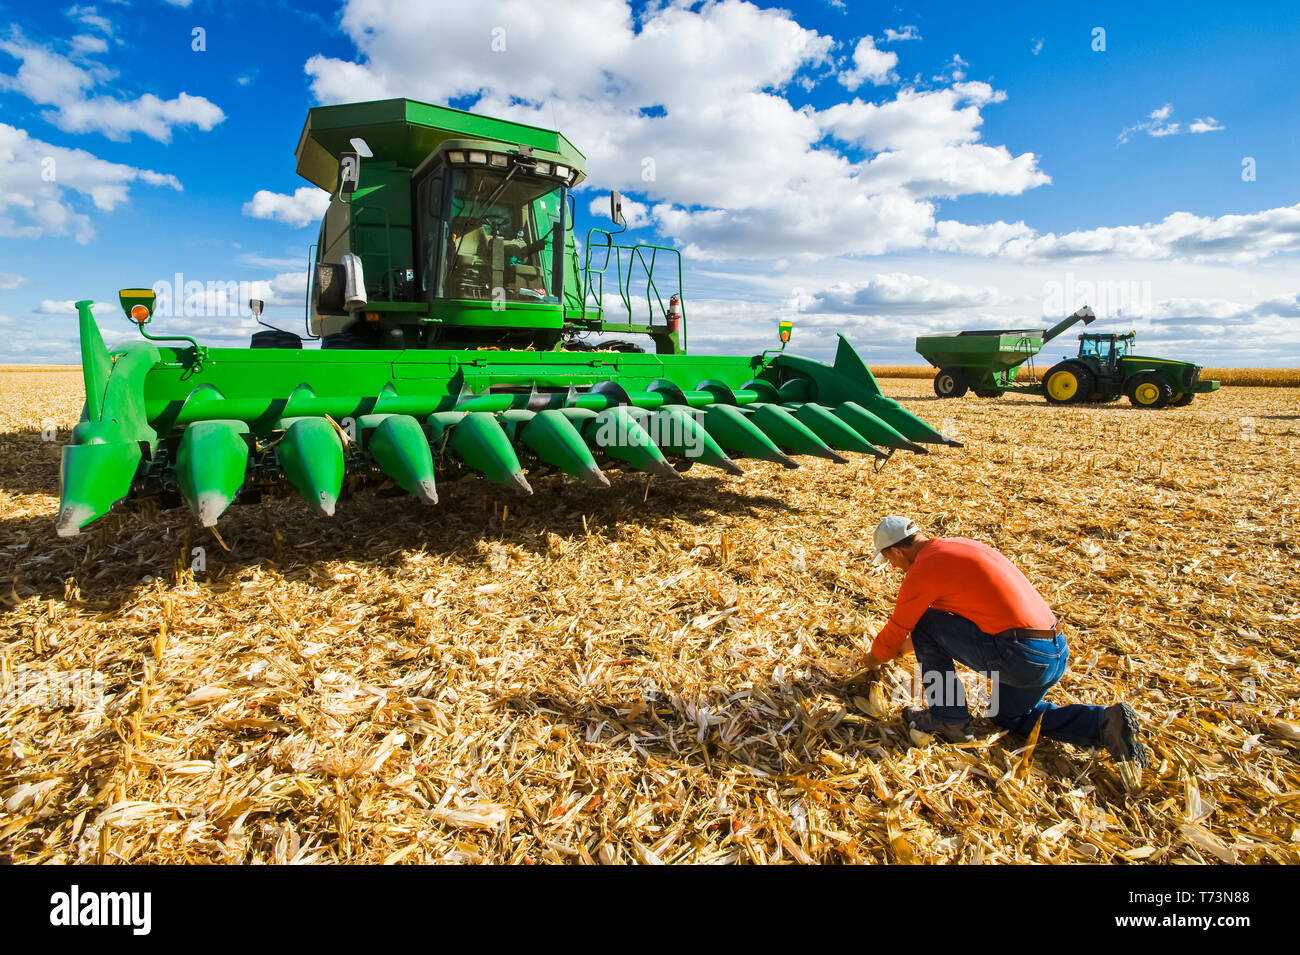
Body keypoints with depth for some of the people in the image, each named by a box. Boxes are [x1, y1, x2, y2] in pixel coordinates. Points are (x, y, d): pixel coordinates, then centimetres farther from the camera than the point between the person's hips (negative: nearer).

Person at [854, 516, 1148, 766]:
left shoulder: (922, 570, -11)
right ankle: (1105, 721, 12)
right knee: (1010, 717, 31)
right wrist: (905, 645, 40)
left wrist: (872, 660, 21)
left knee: (925, 624, 0)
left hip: (1019, 656, -9)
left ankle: (949, 719, 7)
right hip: (1057, 652, 9)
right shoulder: (955, 546, 17)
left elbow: (896, 631, 0)